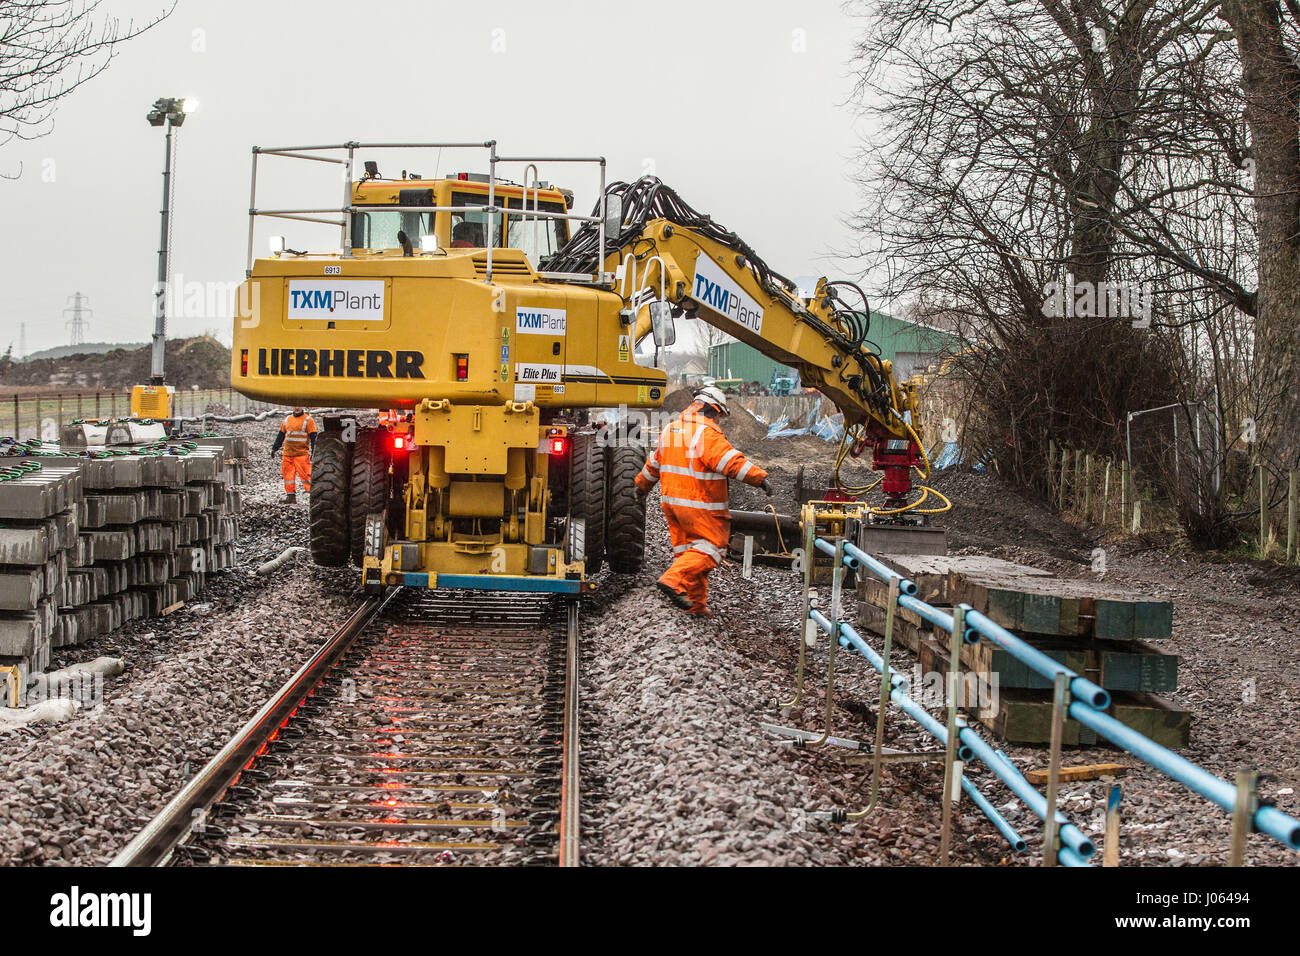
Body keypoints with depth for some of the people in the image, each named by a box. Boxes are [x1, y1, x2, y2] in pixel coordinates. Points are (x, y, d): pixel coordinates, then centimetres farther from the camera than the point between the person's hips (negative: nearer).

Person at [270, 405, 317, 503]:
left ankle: (310, 491, -7)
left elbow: (313, 437, -5)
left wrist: (313, 452, -13)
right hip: (287, 454, 5)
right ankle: (290, 495, 10)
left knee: (305, 474, -11)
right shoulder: (287, 420, 16)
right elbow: (281, 435, 23)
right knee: (288, 475, 4)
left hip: (301, 454, -5)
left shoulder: (308, 420, -1)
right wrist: (274, 448, 19)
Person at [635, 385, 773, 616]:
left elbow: (654, 462, 24)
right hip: (699, 505, -9)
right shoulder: (707, 433, -16)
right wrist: (759, 478, -27)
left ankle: (695, 603, 15)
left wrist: (643, 484, 39)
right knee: (710, 547, -2)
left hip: (671, 500, 9)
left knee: (686, 547, 14)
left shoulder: (671, 429, 11)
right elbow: (731, 461, -27)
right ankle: (674, 580, -18)